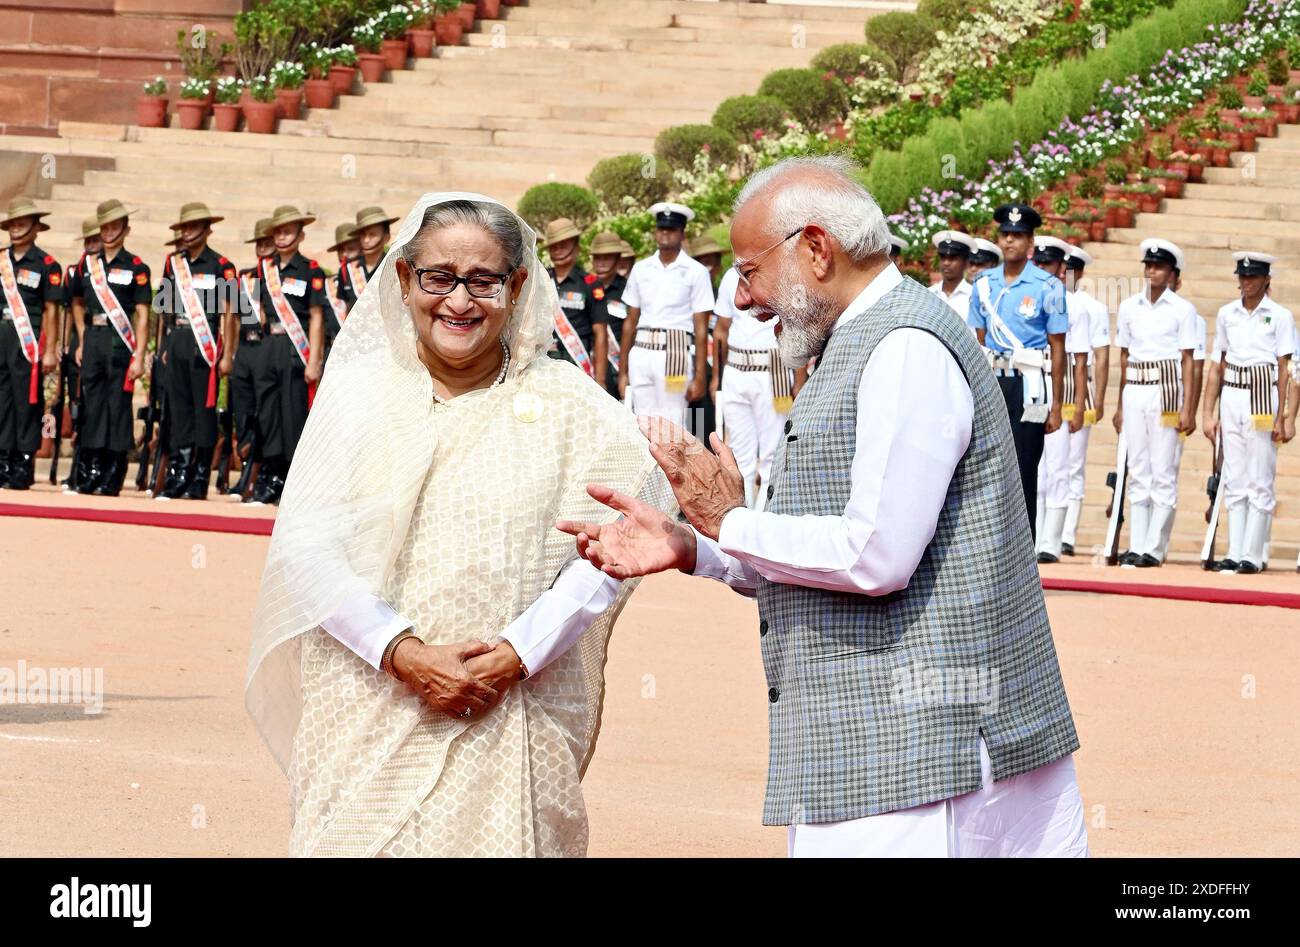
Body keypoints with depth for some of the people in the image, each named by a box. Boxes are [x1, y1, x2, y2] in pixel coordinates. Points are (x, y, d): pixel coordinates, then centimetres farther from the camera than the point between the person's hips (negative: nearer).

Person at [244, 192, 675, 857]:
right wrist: (406, 654, -13)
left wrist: (515, 656, -14)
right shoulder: (359, 391, 6)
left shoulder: (566, 403, 5)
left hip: (513, 722, 0)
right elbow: (306, 545, -3)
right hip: (369, 719, 0)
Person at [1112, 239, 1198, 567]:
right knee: (1137, 472, 6)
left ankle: (1154, 548, -4)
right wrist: (1120, 406, 15)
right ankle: (1136, 546, 7)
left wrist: (1187, 409, -7)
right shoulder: (1129, 307, 11)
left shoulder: (1182, 309, 0)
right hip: (1134, 392, 4)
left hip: (1167, 392, -4)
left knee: (1163, 473, -5)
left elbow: (1187, 361, -1)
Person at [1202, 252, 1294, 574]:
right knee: (1234, 479, 4)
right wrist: (1209, 412, 9)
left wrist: (1281, 417, -7)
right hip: (1231, 397, 4)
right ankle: (1234, 553, 6)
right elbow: (1217, 366, 14)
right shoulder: (1226, 314, 11)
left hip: (1263, 397, -4)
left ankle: (1252, 555, -2)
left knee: (1260, 480, -4)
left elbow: (1284, 370, -2)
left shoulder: (1280, 316, 0)